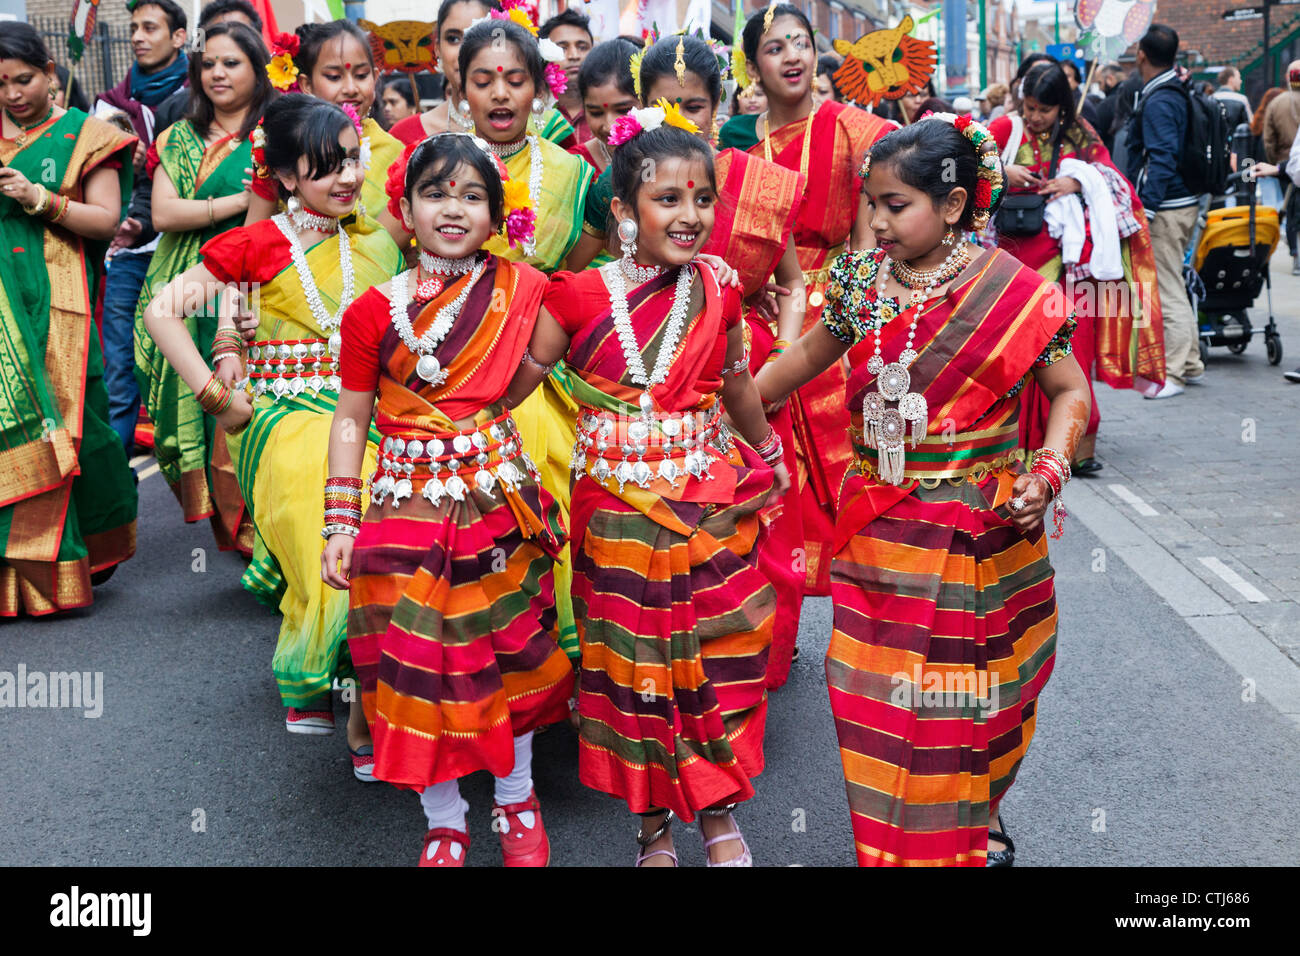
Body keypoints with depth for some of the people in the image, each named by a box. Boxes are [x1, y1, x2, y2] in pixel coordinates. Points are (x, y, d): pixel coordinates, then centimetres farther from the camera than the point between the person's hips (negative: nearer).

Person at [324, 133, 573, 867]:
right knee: (418, 660, 6)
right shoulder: (375, 311, -2)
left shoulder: (518, 289, 0)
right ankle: (445, 821, 25)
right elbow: (351, 420, 1)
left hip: (499, 498, 1)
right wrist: (341, 524, -3)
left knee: (510, 650, 11)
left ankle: (517, 798, 34)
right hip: (409, 504, -1)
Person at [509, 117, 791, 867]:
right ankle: (653, 822, 28)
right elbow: (510, 384, -1)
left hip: (714, 507, 2)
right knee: (634, 663, 9)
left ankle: (721, 814, 27)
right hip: (619, 512, -2)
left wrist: (769, 452, 31)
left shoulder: (717, 296, 2)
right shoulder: (580, 297, -6)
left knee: (717, 659, 7)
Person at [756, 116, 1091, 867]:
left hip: (977, 530, -3)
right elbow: (810, 354, 17)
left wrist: (1047, 471, -19)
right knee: (876, 692, 8)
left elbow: (1071, 392, -3)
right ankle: (890, 840, 28)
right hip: (877, 522, 4)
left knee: (965, 697, 9)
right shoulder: (864, 278, 1)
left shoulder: (1013, 292, -11)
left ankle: (976, 832, 34)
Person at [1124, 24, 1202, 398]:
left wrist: (1146, 209, -27)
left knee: (1167, 291, -7)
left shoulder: (1158, 102, -17)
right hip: (1183, 201, 10)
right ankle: (1190, 364, 24)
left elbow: (1162, 160, -24)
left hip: (1166, 208, -10)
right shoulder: (1177, 93, 13)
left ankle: (1174, 373, -3)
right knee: (1172, 287, 18)